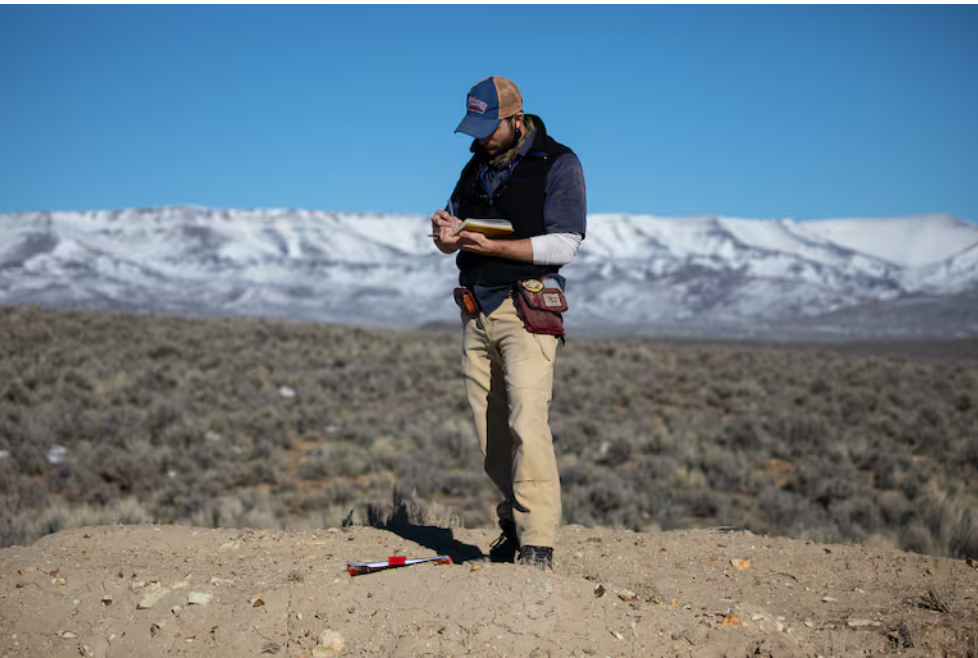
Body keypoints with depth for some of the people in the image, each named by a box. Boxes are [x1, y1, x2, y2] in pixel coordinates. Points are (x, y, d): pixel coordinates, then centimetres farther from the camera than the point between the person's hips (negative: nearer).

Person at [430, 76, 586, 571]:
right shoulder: (479, 164, 18)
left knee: (528, 423, -17)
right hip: (477, 312, 6)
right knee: (490, 432, 5)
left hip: (527, 313, -6)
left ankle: (537, 545, -15)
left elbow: (563, 245, -12)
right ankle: (513, 524, 19)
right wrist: (445, 231, -3)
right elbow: (453, 231, 22)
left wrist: (493, 246, -19)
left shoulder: (558, 164, -3)